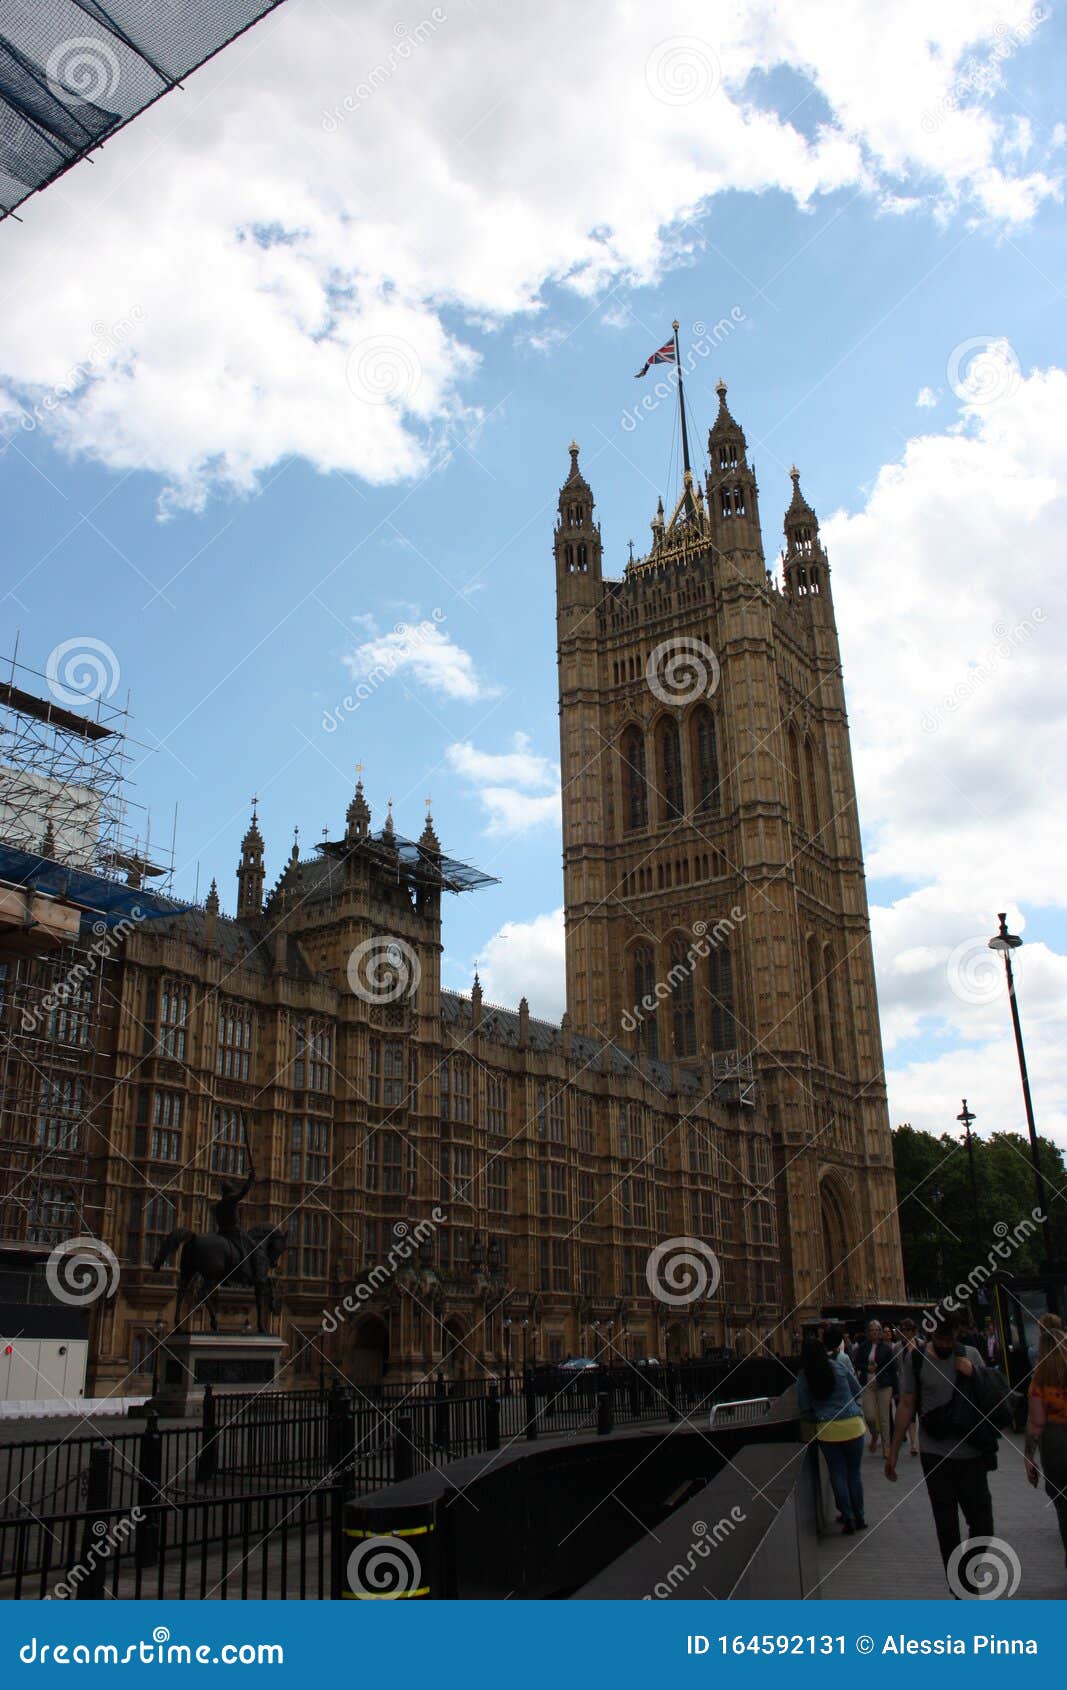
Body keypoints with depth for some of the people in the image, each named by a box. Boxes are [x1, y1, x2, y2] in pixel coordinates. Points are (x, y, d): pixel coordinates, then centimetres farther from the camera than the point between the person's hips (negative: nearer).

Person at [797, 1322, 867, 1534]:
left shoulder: (803, 1377, -1)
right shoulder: (840, 1365, -3)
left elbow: (805, 1409, 3)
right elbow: (857, 1390, 8)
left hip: (827, 1430, 0)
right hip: (852, 1425, 0)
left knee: (837, 1474, 10)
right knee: (854, 1472, 12)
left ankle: (848, 1518, 11)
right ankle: (858, 1516, 19)